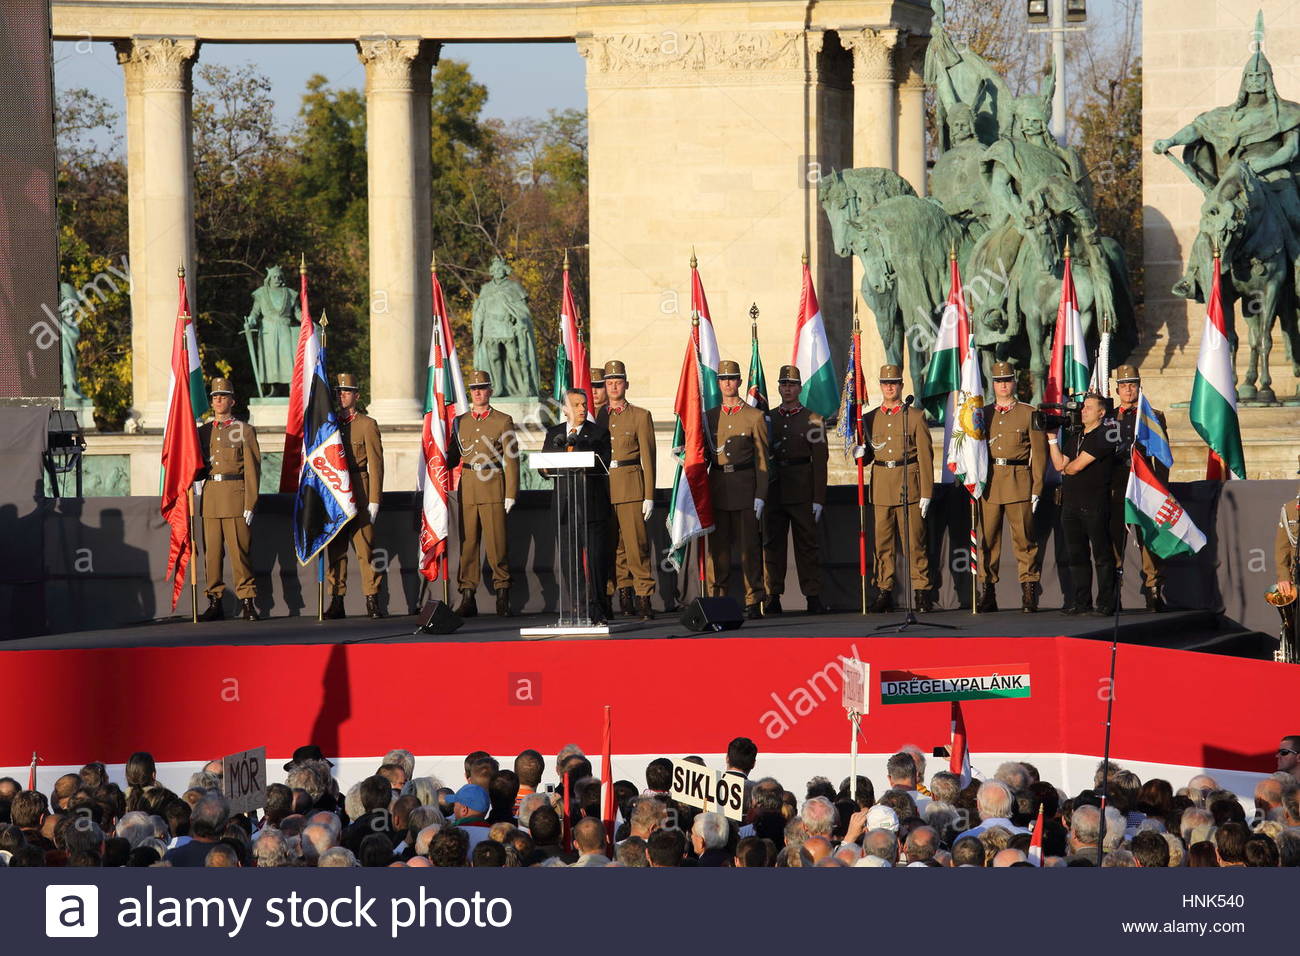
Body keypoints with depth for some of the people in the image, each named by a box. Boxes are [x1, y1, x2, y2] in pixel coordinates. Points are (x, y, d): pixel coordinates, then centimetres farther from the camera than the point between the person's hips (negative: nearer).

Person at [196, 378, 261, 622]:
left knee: (239, 551, -6)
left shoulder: (245, 431, 4)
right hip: (210, 497, 4)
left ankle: (247, 602, -2)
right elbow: (197, 468, 21)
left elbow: (252, 470, -1)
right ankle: (215, 602, 5)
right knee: (211, 552, 1)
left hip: (235, 495, -4)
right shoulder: (203, 431, 15)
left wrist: (250, 505, -8)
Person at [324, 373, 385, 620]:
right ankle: (336, 602, 5)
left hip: (359, 494, -4)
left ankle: (372, 601, -5)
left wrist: (374, 500, -8)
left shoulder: (367, 424, 3)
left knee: (365, 548, -6)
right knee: (335, 549, 3)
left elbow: (376, 465, -1)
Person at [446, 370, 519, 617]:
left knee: (496, 543, -6)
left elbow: (511, 460, 2)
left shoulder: (503, 421, 4)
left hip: (493, 488, -3)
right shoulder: (460, 422, 14)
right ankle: (467, 598, 3)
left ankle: (502, 597, 2)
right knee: (467, 543, 1)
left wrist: (511, 494, -4)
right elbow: (452, 457, 19)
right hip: (468, 487, 3)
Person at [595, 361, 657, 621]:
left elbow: (648, 459, 1)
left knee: (636, 544, -9)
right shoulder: (597, 416, 13)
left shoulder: (640, 416, 4)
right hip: (601, 487, 3)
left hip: (630, 487, -3)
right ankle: (624, 595, 13)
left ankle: (643, 599, -9)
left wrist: (649, 496, -4)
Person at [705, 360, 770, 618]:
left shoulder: (754, 417, 4)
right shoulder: (709, 417, 13)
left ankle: (753, 603, 1)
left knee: (750, 547, -3)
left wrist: (760, 496, -6)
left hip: (745, 488, -3)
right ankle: (717, 600, 4)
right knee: (717, 548, 0)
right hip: (717, 488, 3)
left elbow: (762, 460, 1)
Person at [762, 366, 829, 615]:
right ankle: (772, 597, 4)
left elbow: (819, 461, 1)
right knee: (772, 543, 1)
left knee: (807, 543, -2)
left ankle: (813, 597, 0)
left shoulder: (813, 421, 4)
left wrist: (818, 499, -6)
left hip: (802, 492, -3)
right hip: (773, 490, 3)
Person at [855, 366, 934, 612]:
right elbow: (866, 457, 20)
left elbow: (925, 457, 1)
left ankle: (922, 592, -1)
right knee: (883, 543, 1)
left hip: (909, 485, -3)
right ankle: (884, 591, 6)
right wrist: (860, 454, -5)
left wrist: (926, 493, -5)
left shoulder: (915, 417, 4)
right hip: (881, 487, 3)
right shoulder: (870, 419, 13)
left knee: (915, 542, -4)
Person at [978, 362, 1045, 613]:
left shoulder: (1029, 414, 5)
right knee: (987, 540, 1)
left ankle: (1029, 594, 1)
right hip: (988, 485, 3)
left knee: (1024, 539, -2)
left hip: (1019, 484, -3)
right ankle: (987, 594, 6)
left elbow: (1039, 453, 3)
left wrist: (1036, 488, -4)